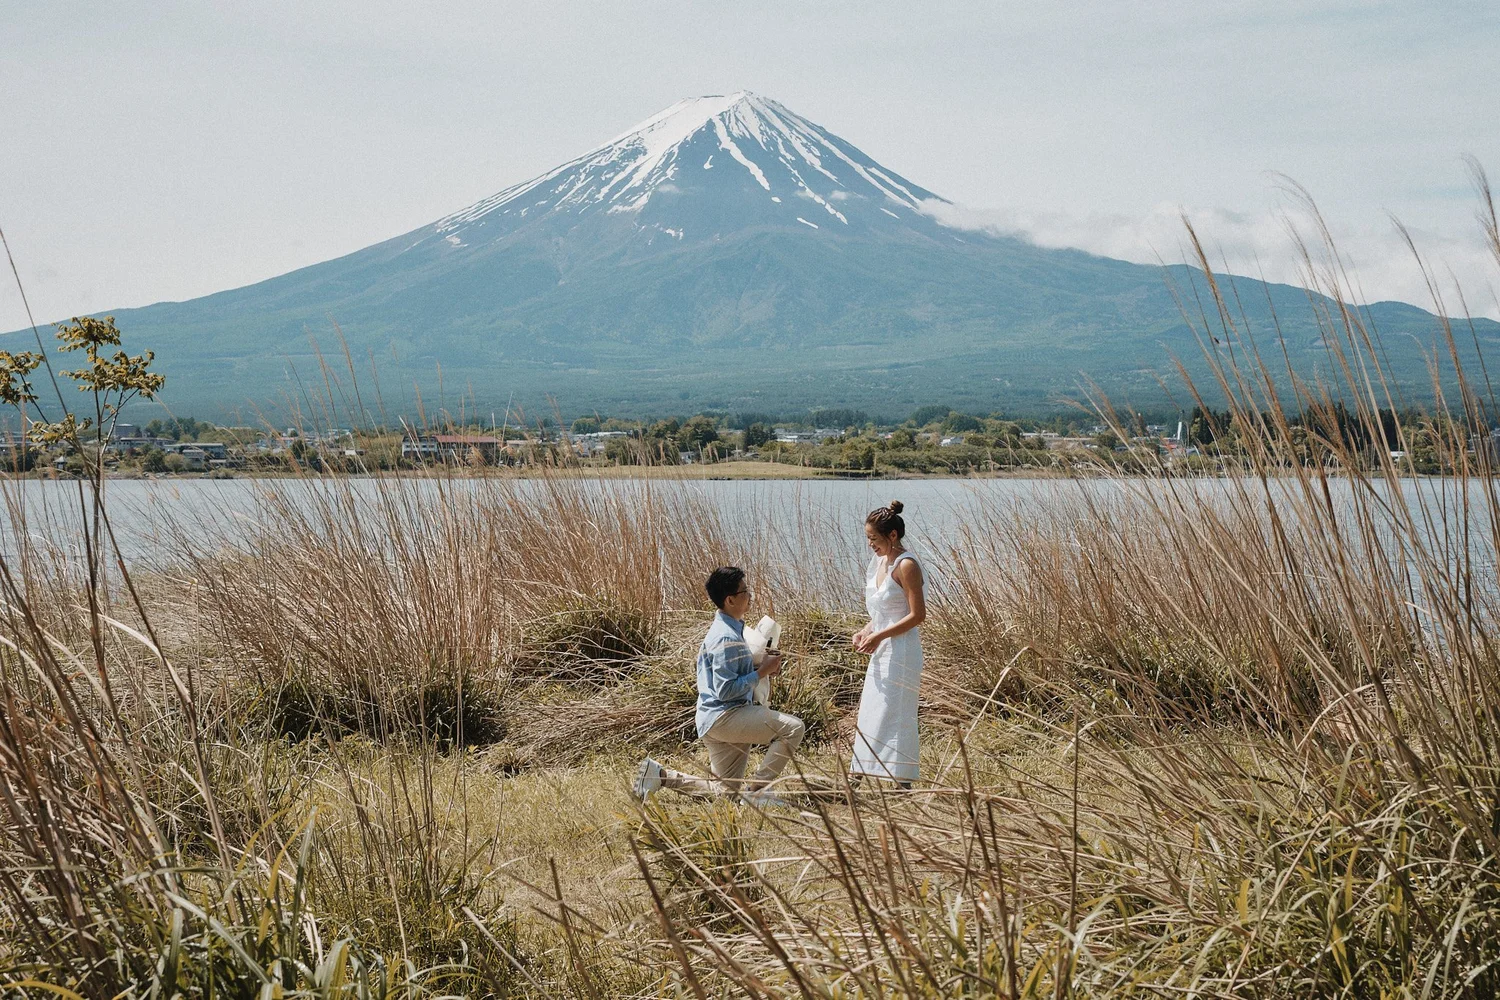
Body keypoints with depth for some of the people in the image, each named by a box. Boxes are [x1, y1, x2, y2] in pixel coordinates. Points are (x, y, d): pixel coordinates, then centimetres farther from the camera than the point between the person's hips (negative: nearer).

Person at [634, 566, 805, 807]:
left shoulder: (729, 629, 14)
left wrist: (762, 662, 9)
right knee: (792, 727, -19)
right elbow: (725, 690, -22)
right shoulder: (727, 638, -18)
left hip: (716, 722, 10)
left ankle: (660, 775, 13)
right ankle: (754, 789, -13)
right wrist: (762, 672, -17)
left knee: (727, 790, 17)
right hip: (724, 716, -10)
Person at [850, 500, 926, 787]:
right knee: (869, 713, 13)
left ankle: (903, 783, -3)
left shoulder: (906, 565, -16)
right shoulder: (879, 561, 10)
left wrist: (880, 635, -20)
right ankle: (857, 775, 20)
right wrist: (867, 631, 4)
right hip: (881, 650, 9)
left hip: (901, 650, -9)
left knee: (894, 714, -7)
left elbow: (918, 615, -19)